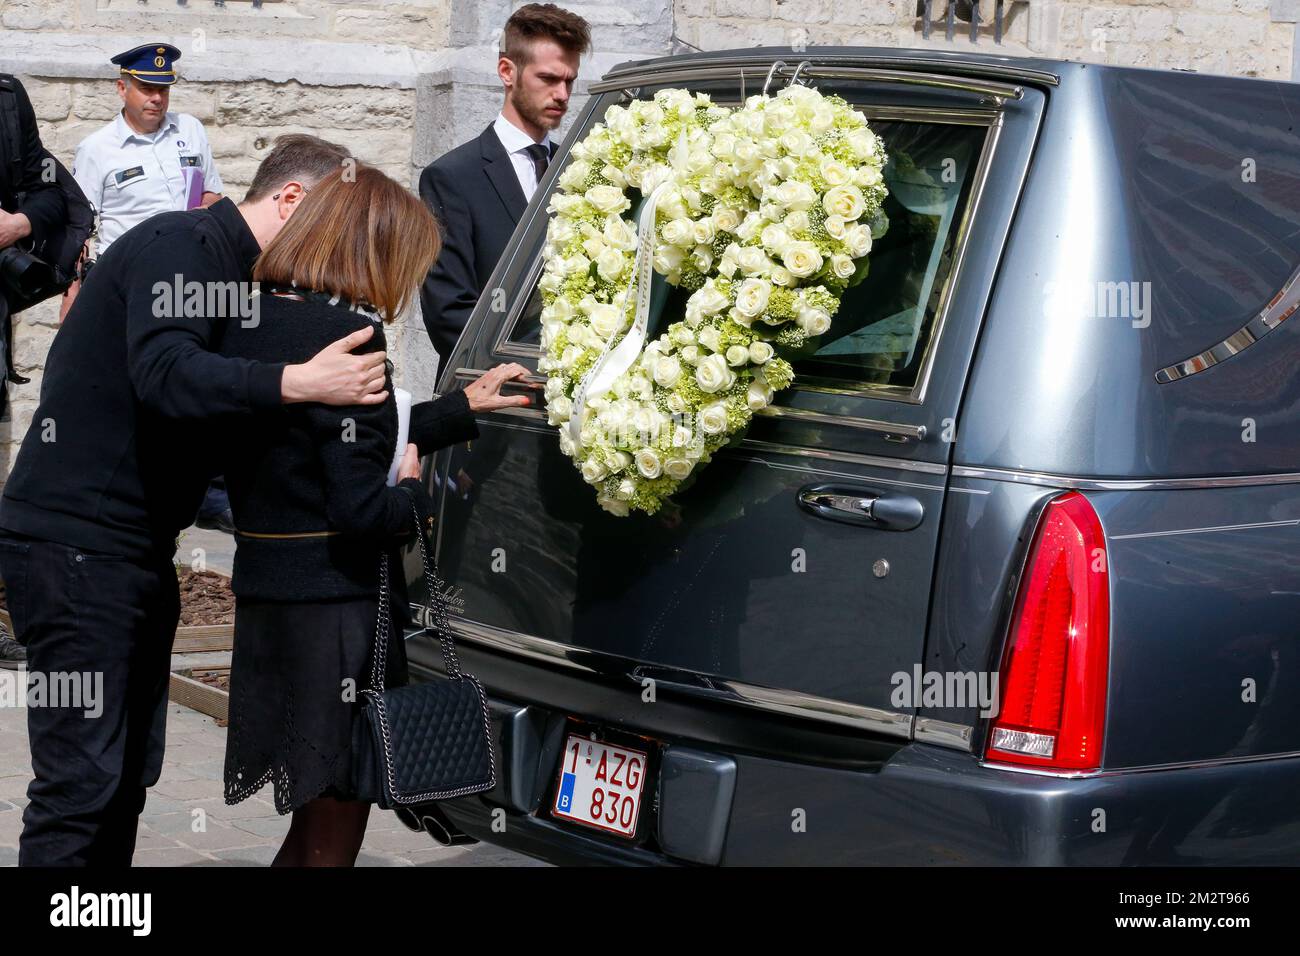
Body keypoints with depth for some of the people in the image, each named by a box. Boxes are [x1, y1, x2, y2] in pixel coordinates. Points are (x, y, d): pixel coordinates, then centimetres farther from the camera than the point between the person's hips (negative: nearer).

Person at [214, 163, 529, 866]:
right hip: (335, 605, -9)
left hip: (269, 596, 9)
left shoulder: (251, 320, 8)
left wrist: (462, 407, 25)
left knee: (317, 823, 20)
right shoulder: (347, 333, -18)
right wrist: (413, 494, -1)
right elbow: (362, 513, -22)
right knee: (333, 835, 2)